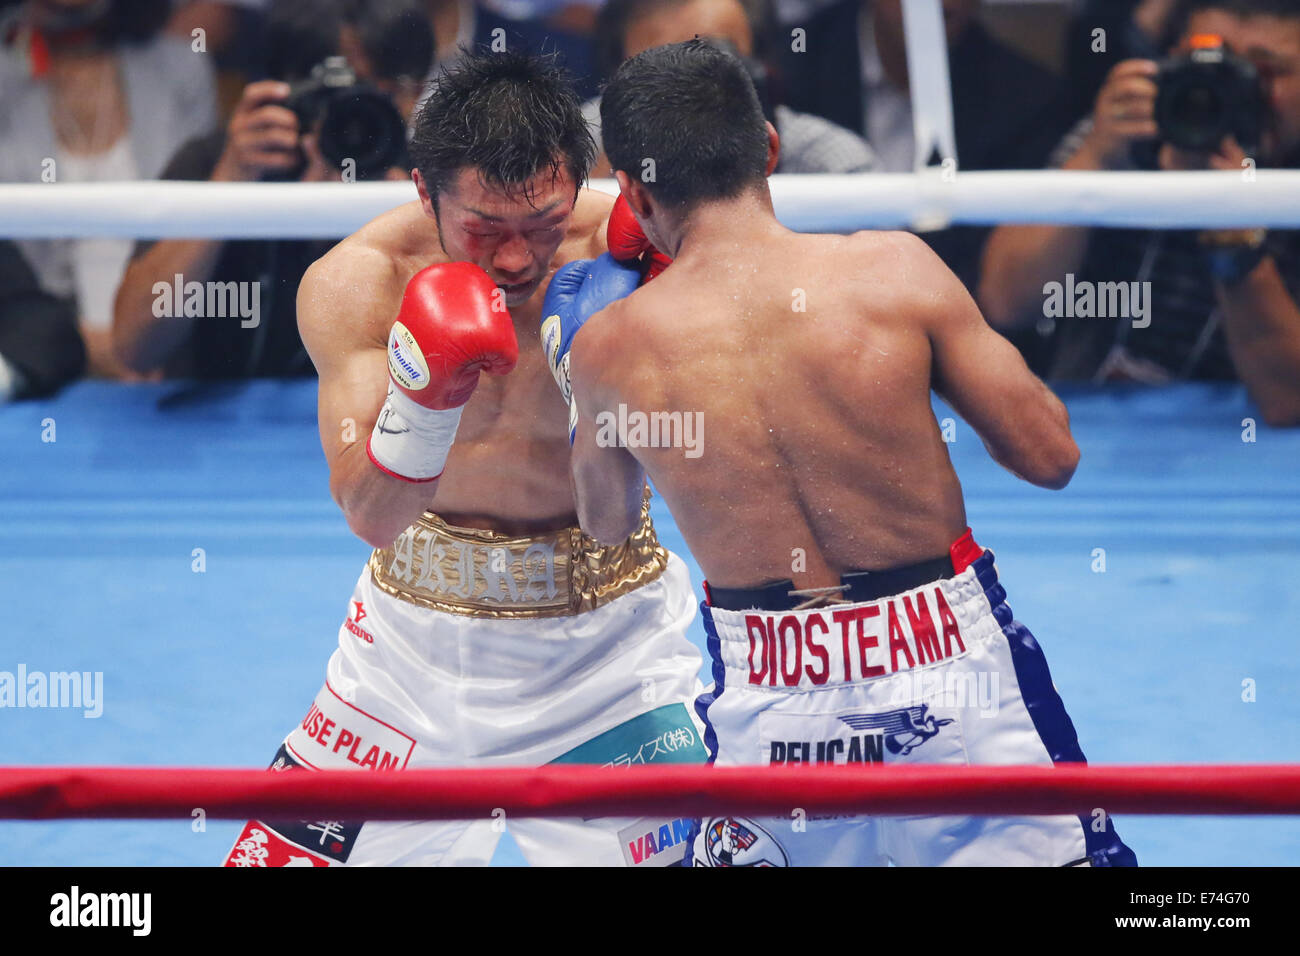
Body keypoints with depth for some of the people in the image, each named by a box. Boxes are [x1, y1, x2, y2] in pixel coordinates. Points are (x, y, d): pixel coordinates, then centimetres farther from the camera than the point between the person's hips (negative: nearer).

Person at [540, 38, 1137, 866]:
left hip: (772, 701, 1)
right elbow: (1051, 454, -4)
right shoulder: (895, 269, -12)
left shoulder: (607, 348, -6)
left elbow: (605, 521, 13)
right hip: (951, 673, -1)